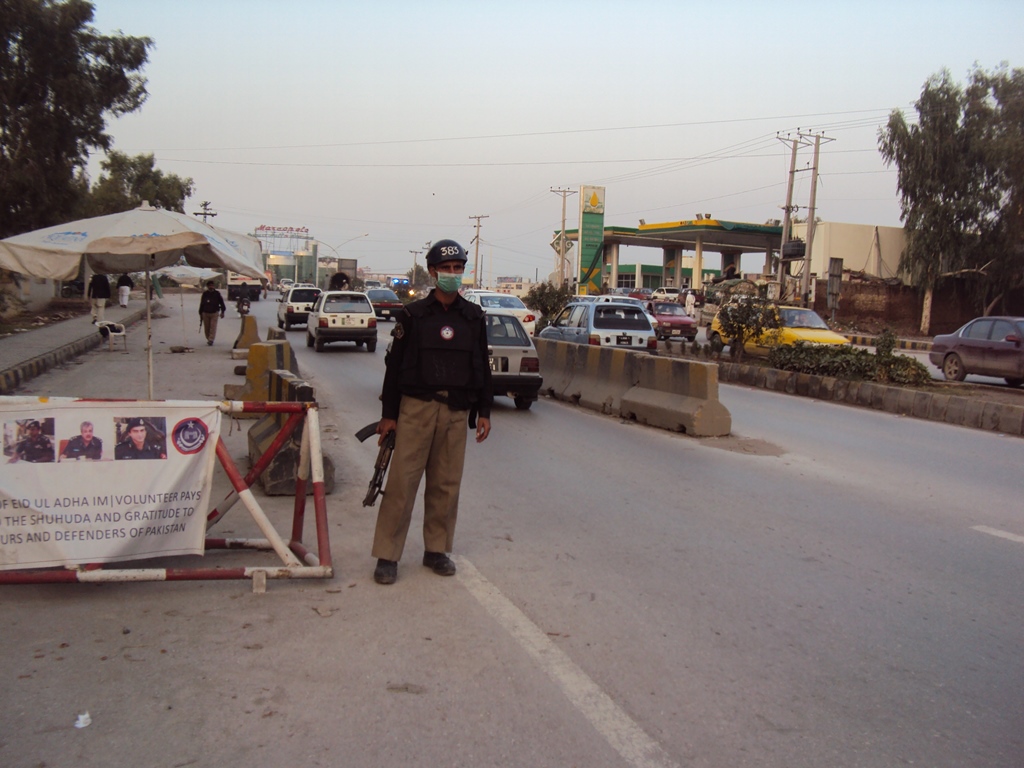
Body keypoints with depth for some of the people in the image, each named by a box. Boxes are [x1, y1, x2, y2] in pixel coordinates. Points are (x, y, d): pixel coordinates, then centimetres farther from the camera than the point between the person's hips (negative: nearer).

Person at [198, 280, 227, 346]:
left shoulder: (217, 293, 2)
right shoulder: (205, 294, 7)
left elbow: (221, 302, 5)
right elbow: (201, 304, 12)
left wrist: (222, 312, -1)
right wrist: (200, 314, 11)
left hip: (214, 313, -2)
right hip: (205, 313, 2)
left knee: (213, 327, -12)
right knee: (206, 328, 5)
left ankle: (211, 340, -14)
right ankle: (209, 339, 19)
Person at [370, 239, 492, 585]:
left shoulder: (474, 318, 10)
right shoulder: (413, 315, 1)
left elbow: (483, 367, 14)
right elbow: (394, 364, 2)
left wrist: (483, 411, 9)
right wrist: (388, 414, -2)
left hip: (456, 412, 3)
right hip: (417, 406, -3)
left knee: (446, 484, 8)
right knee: (402, 481, -4)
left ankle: (436, 550, 21)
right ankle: (387, 555, 3)